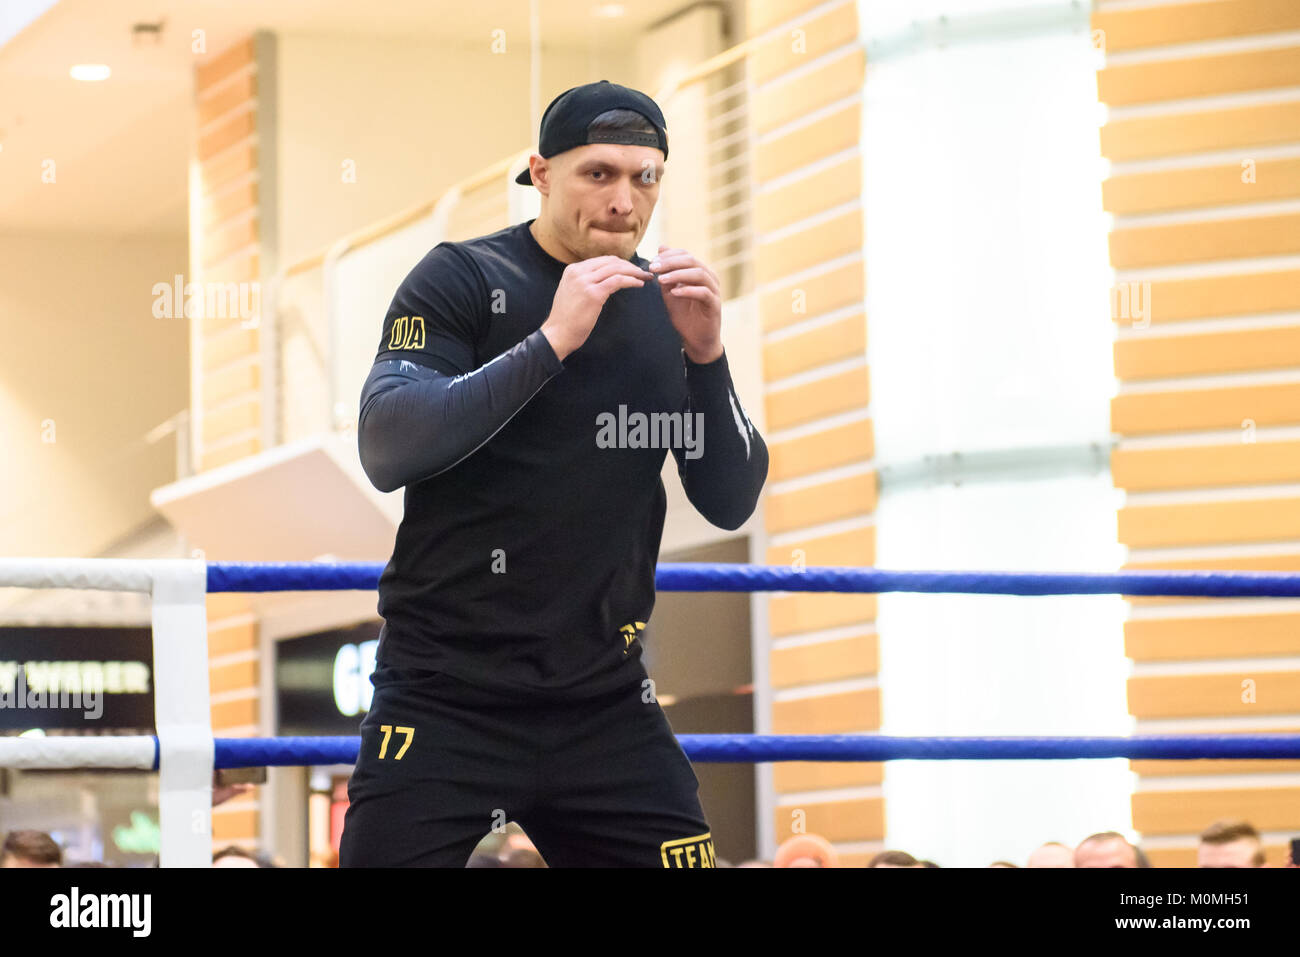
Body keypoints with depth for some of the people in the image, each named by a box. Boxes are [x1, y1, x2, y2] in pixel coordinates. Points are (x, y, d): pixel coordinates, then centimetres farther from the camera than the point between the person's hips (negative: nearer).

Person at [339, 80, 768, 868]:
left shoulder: (667, 307, 8)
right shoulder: (463, 279, -5)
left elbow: (731, 503, 5)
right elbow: (386, 447, -19)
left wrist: (705, 356, -10)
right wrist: (551, 341, -23)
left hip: (605, 705, 4)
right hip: (446, 701, -4)